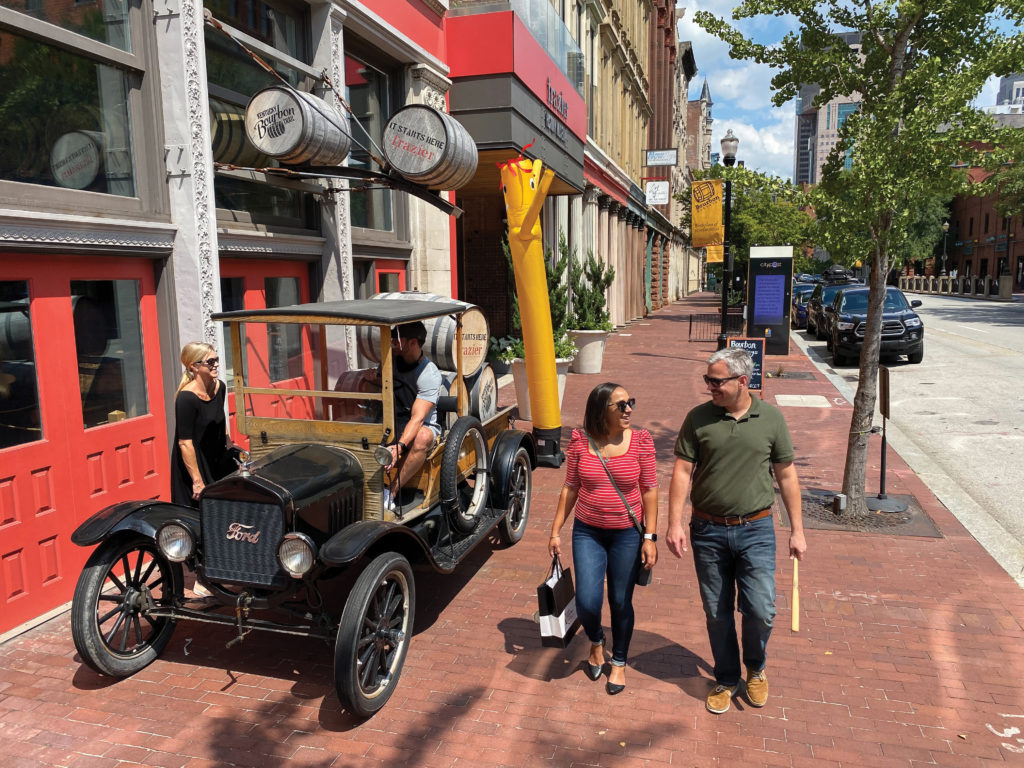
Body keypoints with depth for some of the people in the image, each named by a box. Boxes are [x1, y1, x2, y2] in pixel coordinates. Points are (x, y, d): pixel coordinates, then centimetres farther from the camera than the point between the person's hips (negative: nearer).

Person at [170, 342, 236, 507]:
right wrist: (198, 482, -22)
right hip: (194, 464, -7)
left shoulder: (219, 387, -1)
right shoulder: (186, 398, -23)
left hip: (218, 461, 7)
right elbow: (185, 443, -23)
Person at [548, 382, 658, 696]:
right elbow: (570, 488, 2)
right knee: (587, 603, -5)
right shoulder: (580, 441, -7)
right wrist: (556, 531, 3)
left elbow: (649, 490, -3)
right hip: (588, 532, 1)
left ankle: (619, 662, 36)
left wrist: (650, 537, -6)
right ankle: (596, 641, 31)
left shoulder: (640, 441, -9)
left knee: (621, 602, 10)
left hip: (627, 534, 0)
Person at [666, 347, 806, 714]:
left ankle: (756, 669, 29)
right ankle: (726, 679, 32)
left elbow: (786, 475, 3)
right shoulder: (698, 418, -4)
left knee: (760, 610, -2)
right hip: (708, 532, 1)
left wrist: (797, 530, 3)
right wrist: (674, 523, -10)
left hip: (755, 530, 0)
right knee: (717, 613, 11)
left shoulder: (771, 418, -2)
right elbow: (682, 472, -3)